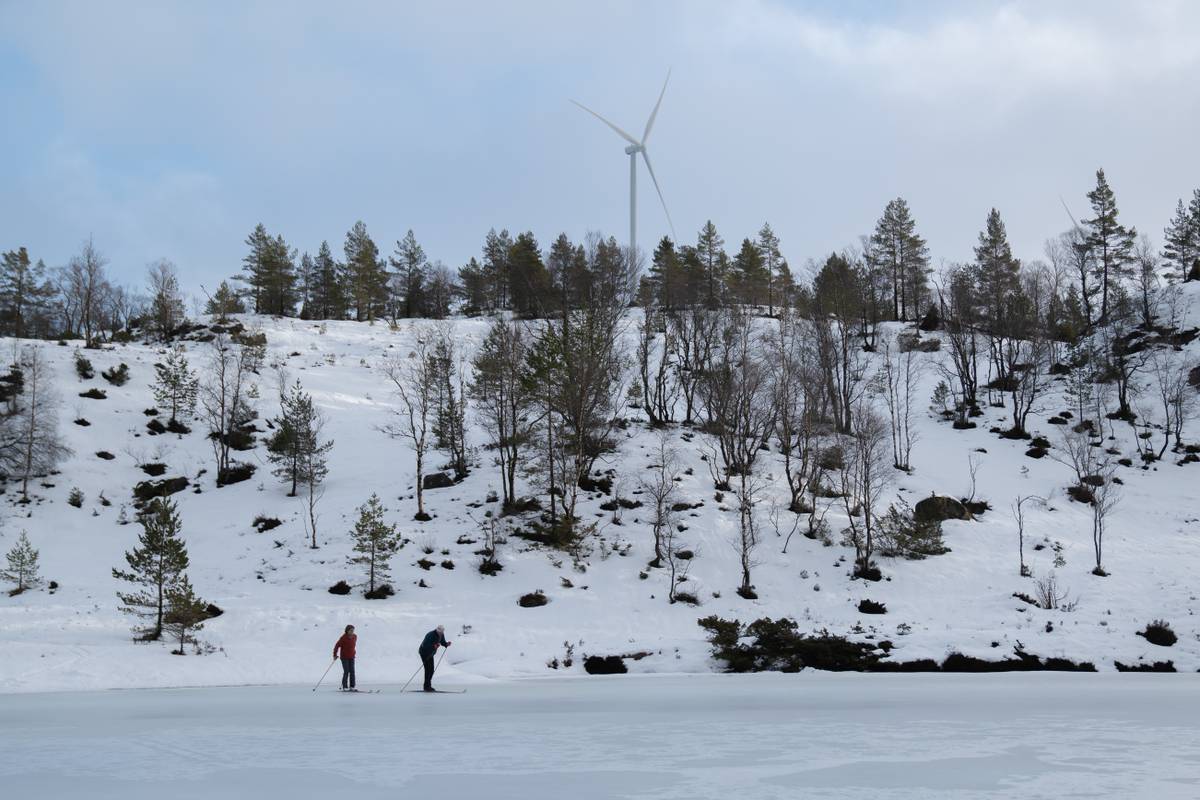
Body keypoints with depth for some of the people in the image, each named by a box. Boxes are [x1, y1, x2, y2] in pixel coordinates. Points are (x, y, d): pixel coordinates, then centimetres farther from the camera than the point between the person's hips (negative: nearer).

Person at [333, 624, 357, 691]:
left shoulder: (355, 636, 3)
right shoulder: (344, 637, -15)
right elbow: (337, 646, -11)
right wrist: (335, 655, -10)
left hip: (351, 657, 5)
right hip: (344, 657, -5)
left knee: (352, 672, 0)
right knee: (346, 672, -8)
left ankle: (352, 687, 3)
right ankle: (345, 687, -1)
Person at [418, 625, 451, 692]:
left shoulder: (441, 635, -6)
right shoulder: (430, 635, -30)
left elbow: (443, 642, 6)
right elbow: (425, 645, -35)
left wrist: (447, 644, -17)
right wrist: (434, 646, -48)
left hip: (430, 654, 8)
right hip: (424, 653, -8)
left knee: (431, 670, 7)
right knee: (428, 669, -13)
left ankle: (428, 686, 17)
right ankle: (427, 687, -9)